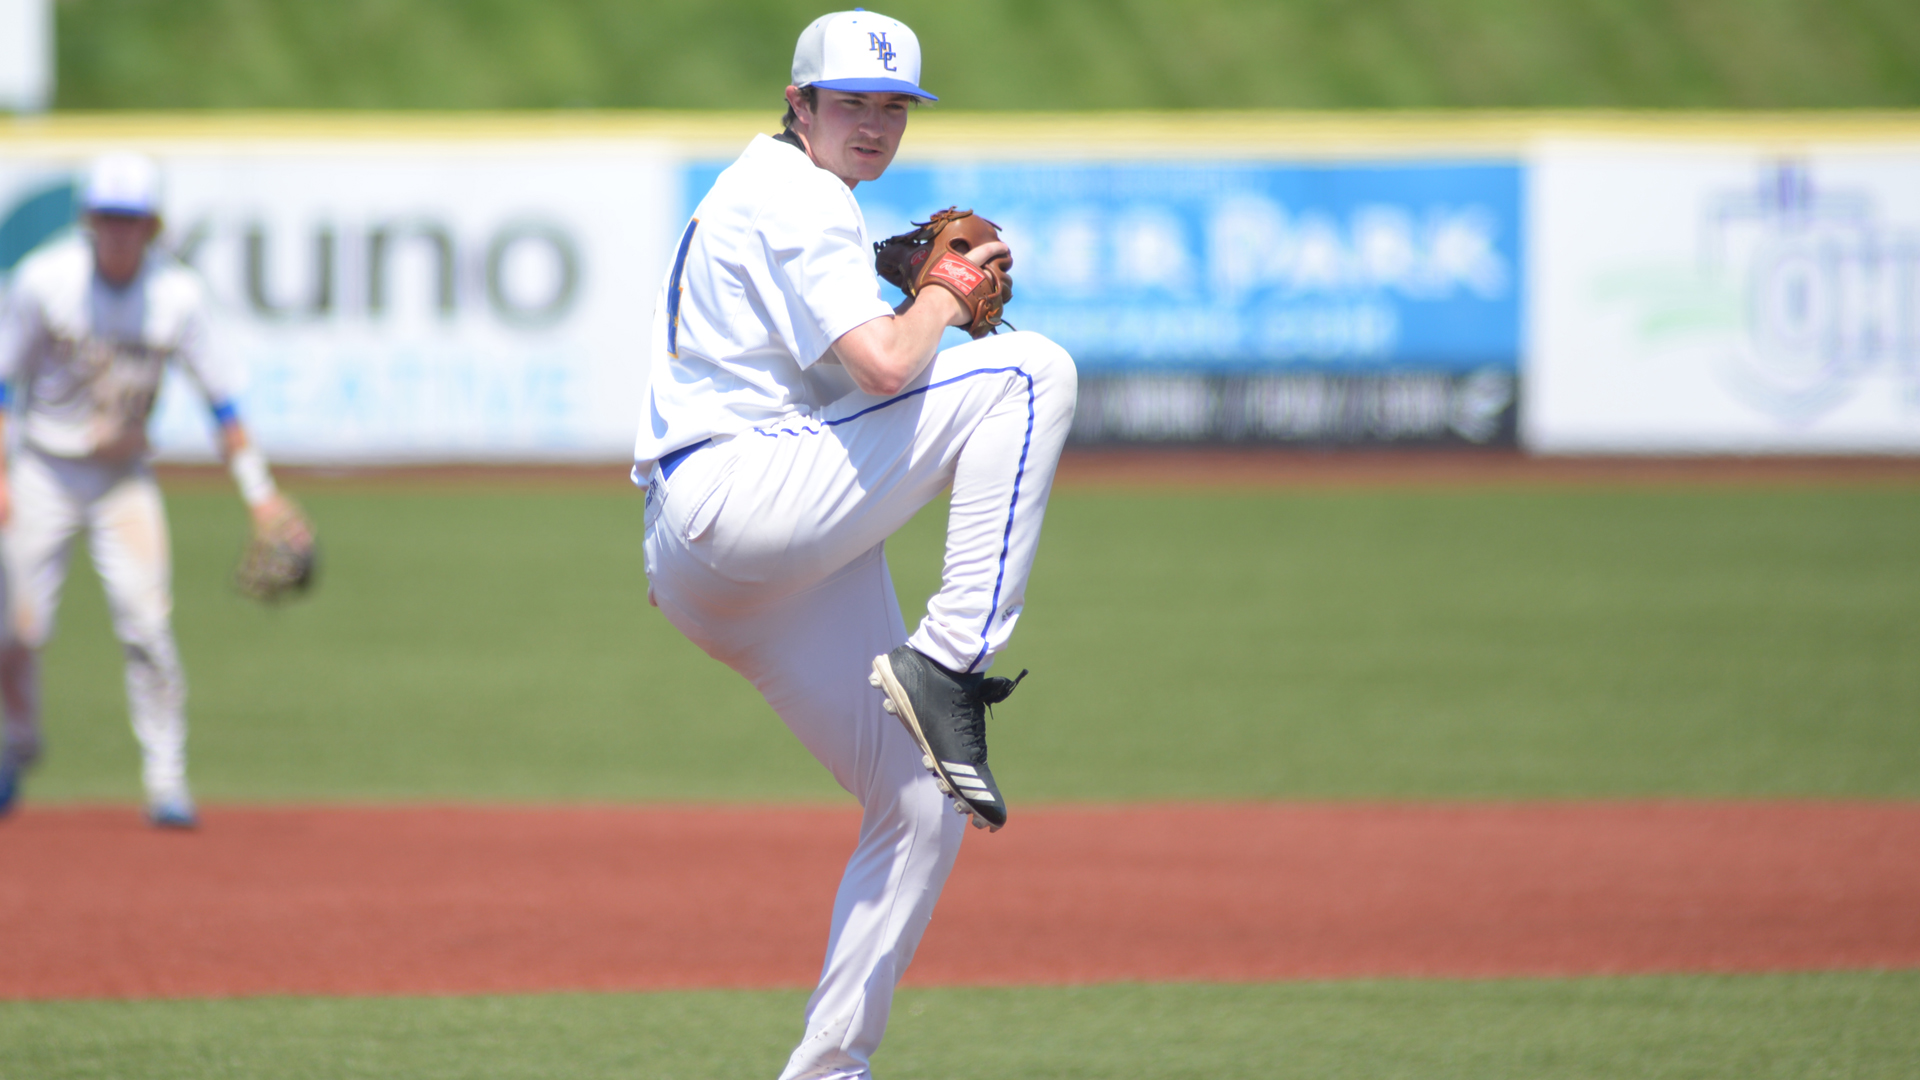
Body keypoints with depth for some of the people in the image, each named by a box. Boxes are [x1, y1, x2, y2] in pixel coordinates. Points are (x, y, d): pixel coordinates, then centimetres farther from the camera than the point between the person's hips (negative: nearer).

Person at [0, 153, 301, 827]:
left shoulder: (176, 294, -8)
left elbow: (217, 394, -2)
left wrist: (259, 492, -6)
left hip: (124, 480, 1)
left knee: (147, 626, -13)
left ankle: (166, 782, -5)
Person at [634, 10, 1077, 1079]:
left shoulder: (764, 196, 26)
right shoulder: (794, 198, -6)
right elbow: (883, 366, -19)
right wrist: (944, 295, -1)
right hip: (739, 500, -10)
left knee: (923, 809, 6)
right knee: (1030, 370, -17)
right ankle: (947, 663, -22)